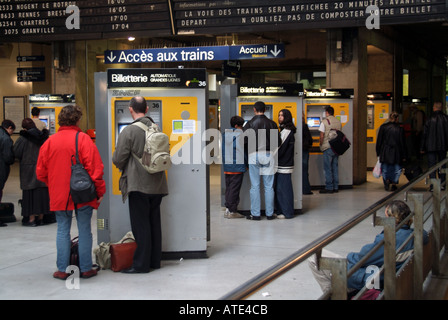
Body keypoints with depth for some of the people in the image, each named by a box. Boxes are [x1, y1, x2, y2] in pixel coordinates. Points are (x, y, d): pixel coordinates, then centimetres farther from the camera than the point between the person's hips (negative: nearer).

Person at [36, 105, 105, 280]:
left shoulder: (50, 141, 2)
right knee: (84, 230, 6)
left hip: (59, 196, 3)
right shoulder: (83, 139, -9)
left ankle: (62, 269, 11)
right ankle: (85, 268, 10)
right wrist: (100, 191, -3)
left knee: (63, 231, 10)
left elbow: (41, 172, 7)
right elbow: (95, 168, -13)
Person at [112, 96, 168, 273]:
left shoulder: (128, 131, -13)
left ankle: (141, 264, 4)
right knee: (154, 223, 14)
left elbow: (118, 159, -11)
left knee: (140, 225, -1)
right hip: (157, 185, 6)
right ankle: (154, 261, 21)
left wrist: (124, 168, 11)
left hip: (138, 184, -6)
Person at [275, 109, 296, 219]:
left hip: (284, 166, -9)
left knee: (283, 188, -5)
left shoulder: (287, 131, -12)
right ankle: (280, 211, 17)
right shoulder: (283, 130, 16)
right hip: (280, 165, 9)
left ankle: (287, 213, 1)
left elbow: (281, 149, -14)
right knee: (278, 188, 11)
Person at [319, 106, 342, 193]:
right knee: (335, 167, 11)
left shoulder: (324, 122, -8)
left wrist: (321, 145, 3)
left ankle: (329, 188, -1)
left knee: (328, 168, -1)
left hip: (328, 147, -6)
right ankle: (335, 187, 13)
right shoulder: (338, 122, 10)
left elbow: (322, 136, -10)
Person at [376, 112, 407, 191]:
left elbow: (379, 140, 3)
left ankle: (386, 180, -14)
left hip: (385, 152, 1)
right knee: (397, 168, 10)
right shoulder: (400, 129, -2)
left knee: (385, 168, 9)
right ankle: (394, 182, -1)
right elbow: (403, 143, 1)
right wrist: (404, 156, 5)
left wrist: (378, 152, 10)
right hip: (396, 153, -1)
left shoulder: (383, 127, 0)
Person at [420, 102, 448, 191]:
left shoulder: (430, 119, -8)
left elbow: (424, 134, -6)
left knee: (432, 165, 1)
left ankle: (433, 186, -3)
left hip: (431, 146, -3)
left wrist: (422, 148, 0)